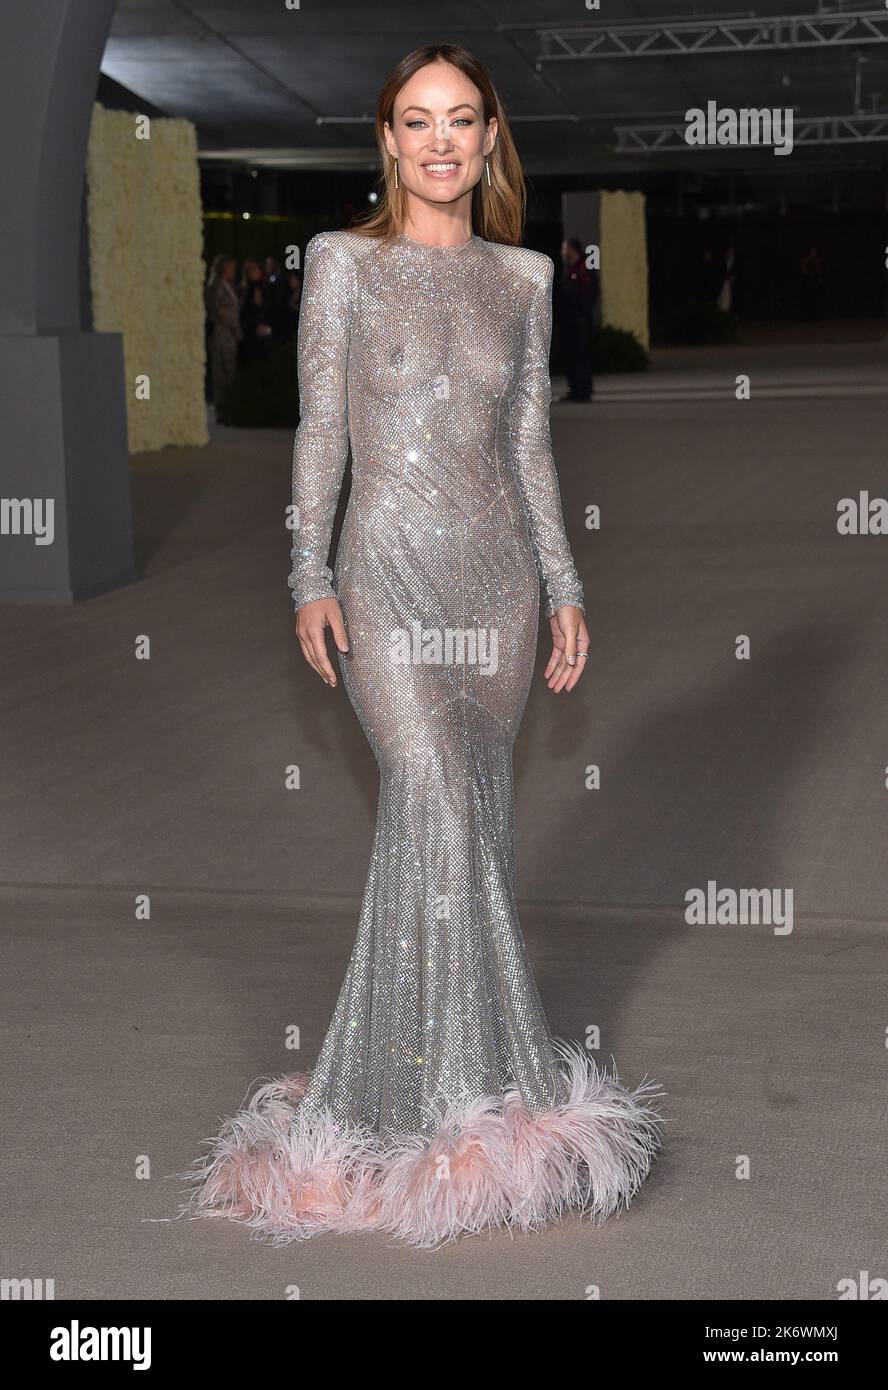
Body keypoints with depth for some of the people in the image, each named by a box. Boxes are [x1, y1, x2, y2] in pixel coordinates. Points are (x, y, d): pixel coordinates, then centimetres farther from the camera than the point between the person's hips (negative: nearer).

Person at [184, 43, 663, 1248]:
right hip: (390, 571, -4)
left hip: (498, 572, 4)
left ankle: (408, 1062, 18)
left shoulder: (524, 277, 10)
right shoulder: (344, 262, 1)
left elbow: (530, 444, 12)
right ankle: (468, 1090, -8)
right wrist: (311, 575, -8)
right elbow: (320, 431, 0)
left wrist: (564, 587, 9)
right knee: (441, 810, -15)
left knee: (464, 820, 5)